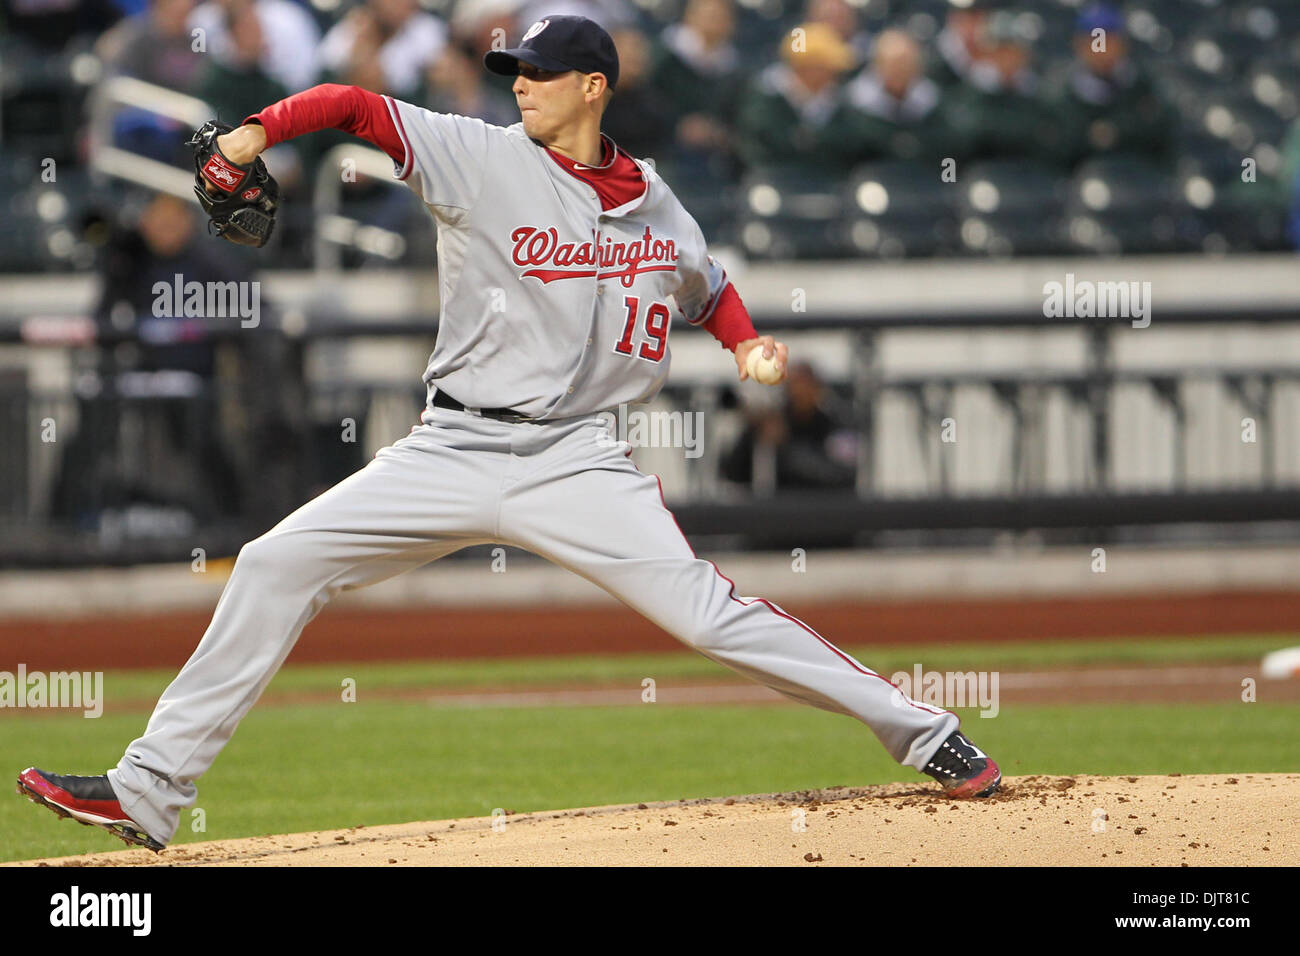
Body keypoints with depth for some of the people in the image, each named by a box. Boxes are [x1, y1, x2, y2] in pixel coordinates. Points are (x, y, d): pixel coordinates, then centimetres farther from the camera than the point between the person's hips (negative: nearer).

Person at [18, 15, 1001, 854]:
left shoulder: (653, 204, 6)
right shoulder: (479, 159, -1)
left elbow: (707, 290, 24)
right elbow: (356, 105, -6)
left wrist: (748, 344, 4)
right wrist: (256, 134, -23)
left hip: (577, 460, -1)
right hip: (452, 453, 1)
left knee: (705, 608, -15)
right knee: (276, 565, -8)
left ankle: (926, 736, -4)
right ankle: (149, 791, -3)